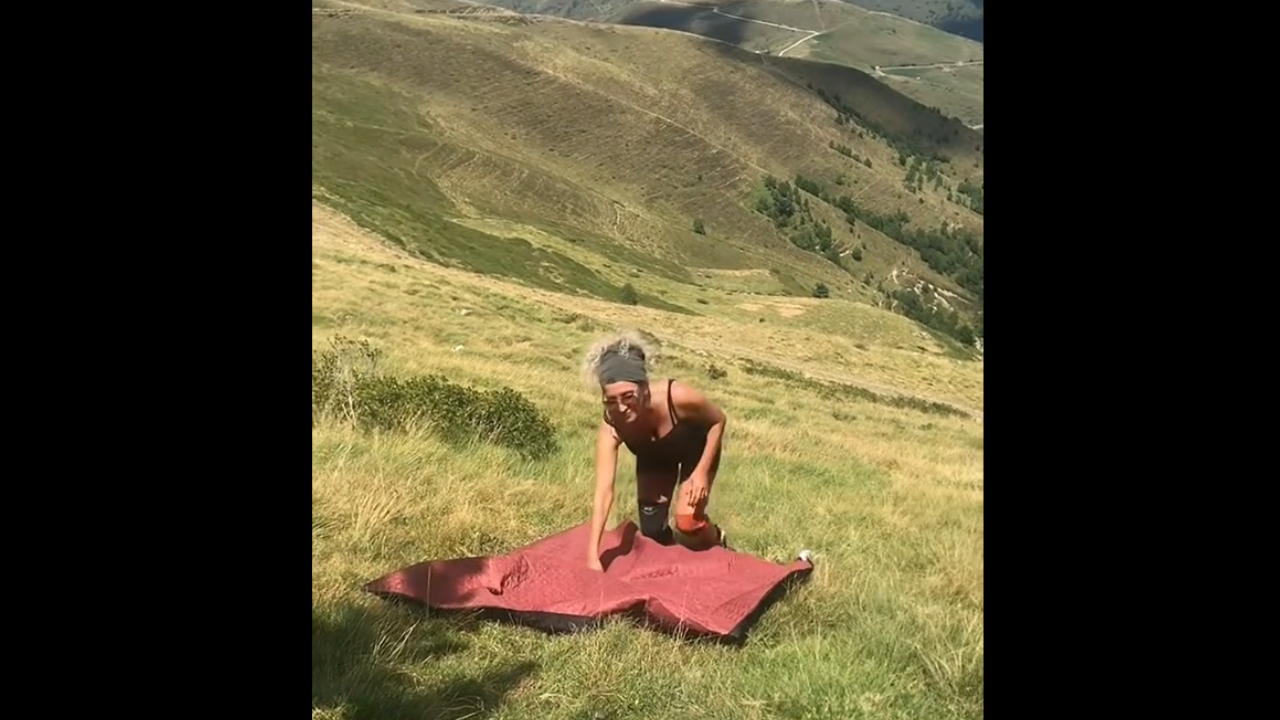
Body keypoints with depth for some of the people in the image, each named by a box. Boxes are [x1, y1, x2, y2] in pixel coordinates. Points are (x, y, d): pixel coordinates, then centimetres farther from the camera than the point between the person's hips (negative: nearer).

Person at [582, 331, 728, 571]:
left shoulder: (678, 397, -42)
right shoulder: (611, 427, -36)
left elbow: (718, 420, -20)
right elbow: (603, 492, -39)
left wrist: (702, 471, -26)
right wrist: (592, 557, -44)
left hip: (696, 448, -2)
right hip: (654, 456, 2)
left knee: (687, 522, -15)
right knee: (652, 530, -4)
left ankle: (717, 543, 20)